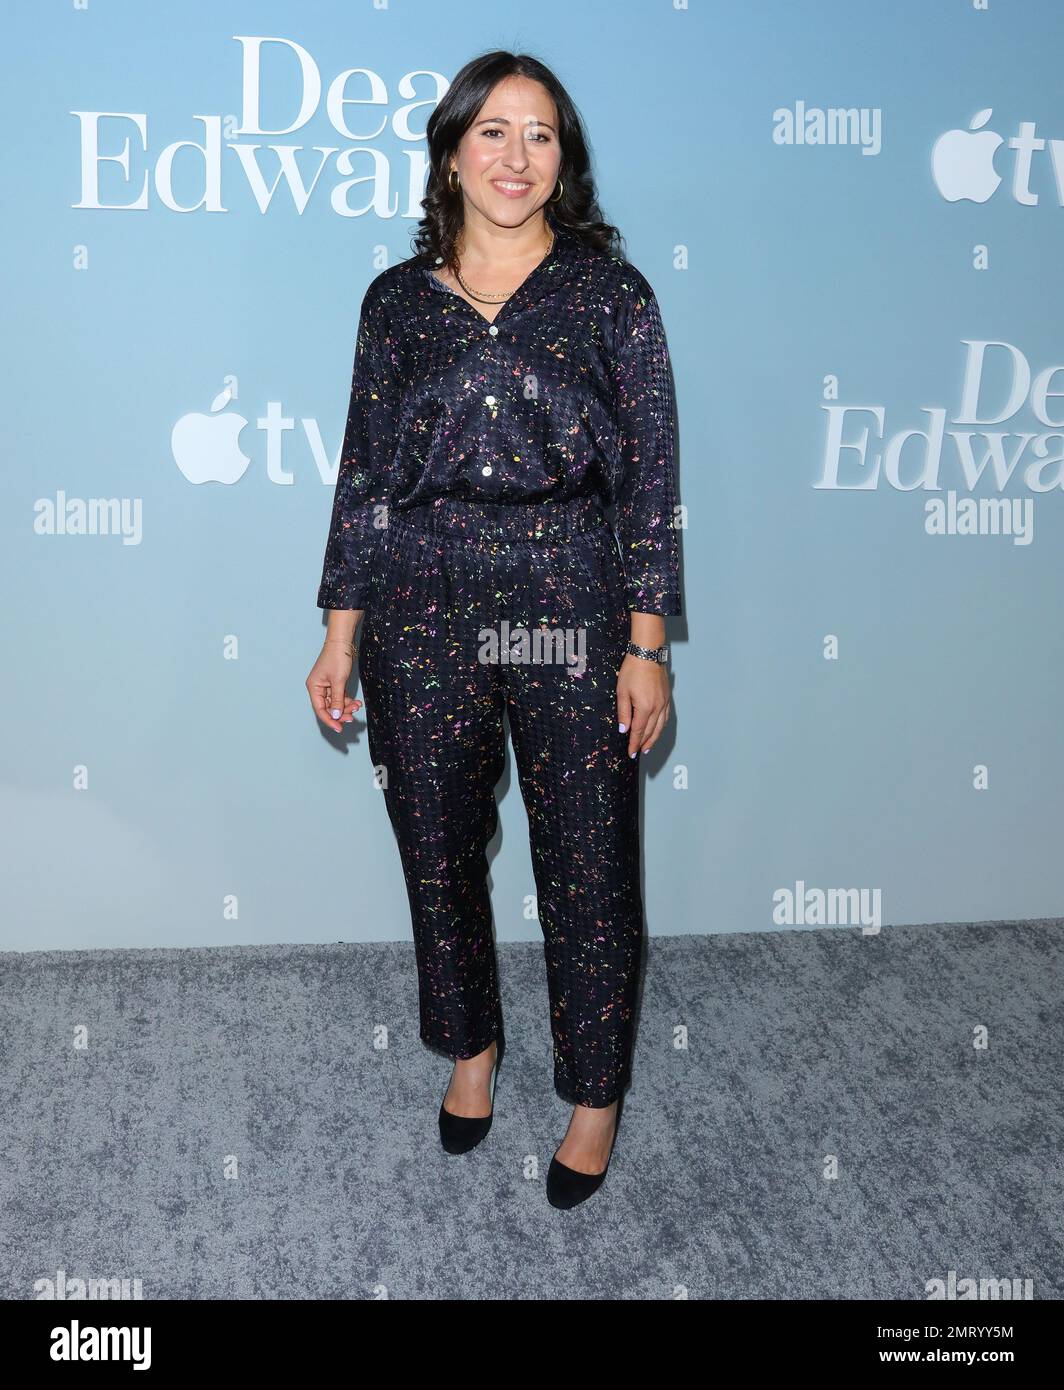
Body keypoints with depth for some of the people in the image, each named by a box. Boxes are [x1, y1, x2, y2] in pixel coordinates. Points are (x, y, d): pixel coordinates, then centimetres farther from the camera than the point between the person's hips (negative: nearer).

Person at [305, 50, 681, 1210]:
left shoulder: (610, 292, 1)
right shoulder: (399, 300, 7)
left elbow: (649, 477, -1)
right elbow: (364, 472, 8)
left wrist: (647, 646, -6)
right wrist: (340, 635, 5)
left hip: (568, 604, -2)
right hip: (422, 609, 2)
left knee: (588, 865, 4)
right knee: (437, 848, 13)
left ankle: (595, 1093, 25)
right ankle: (470, 1045, 39)